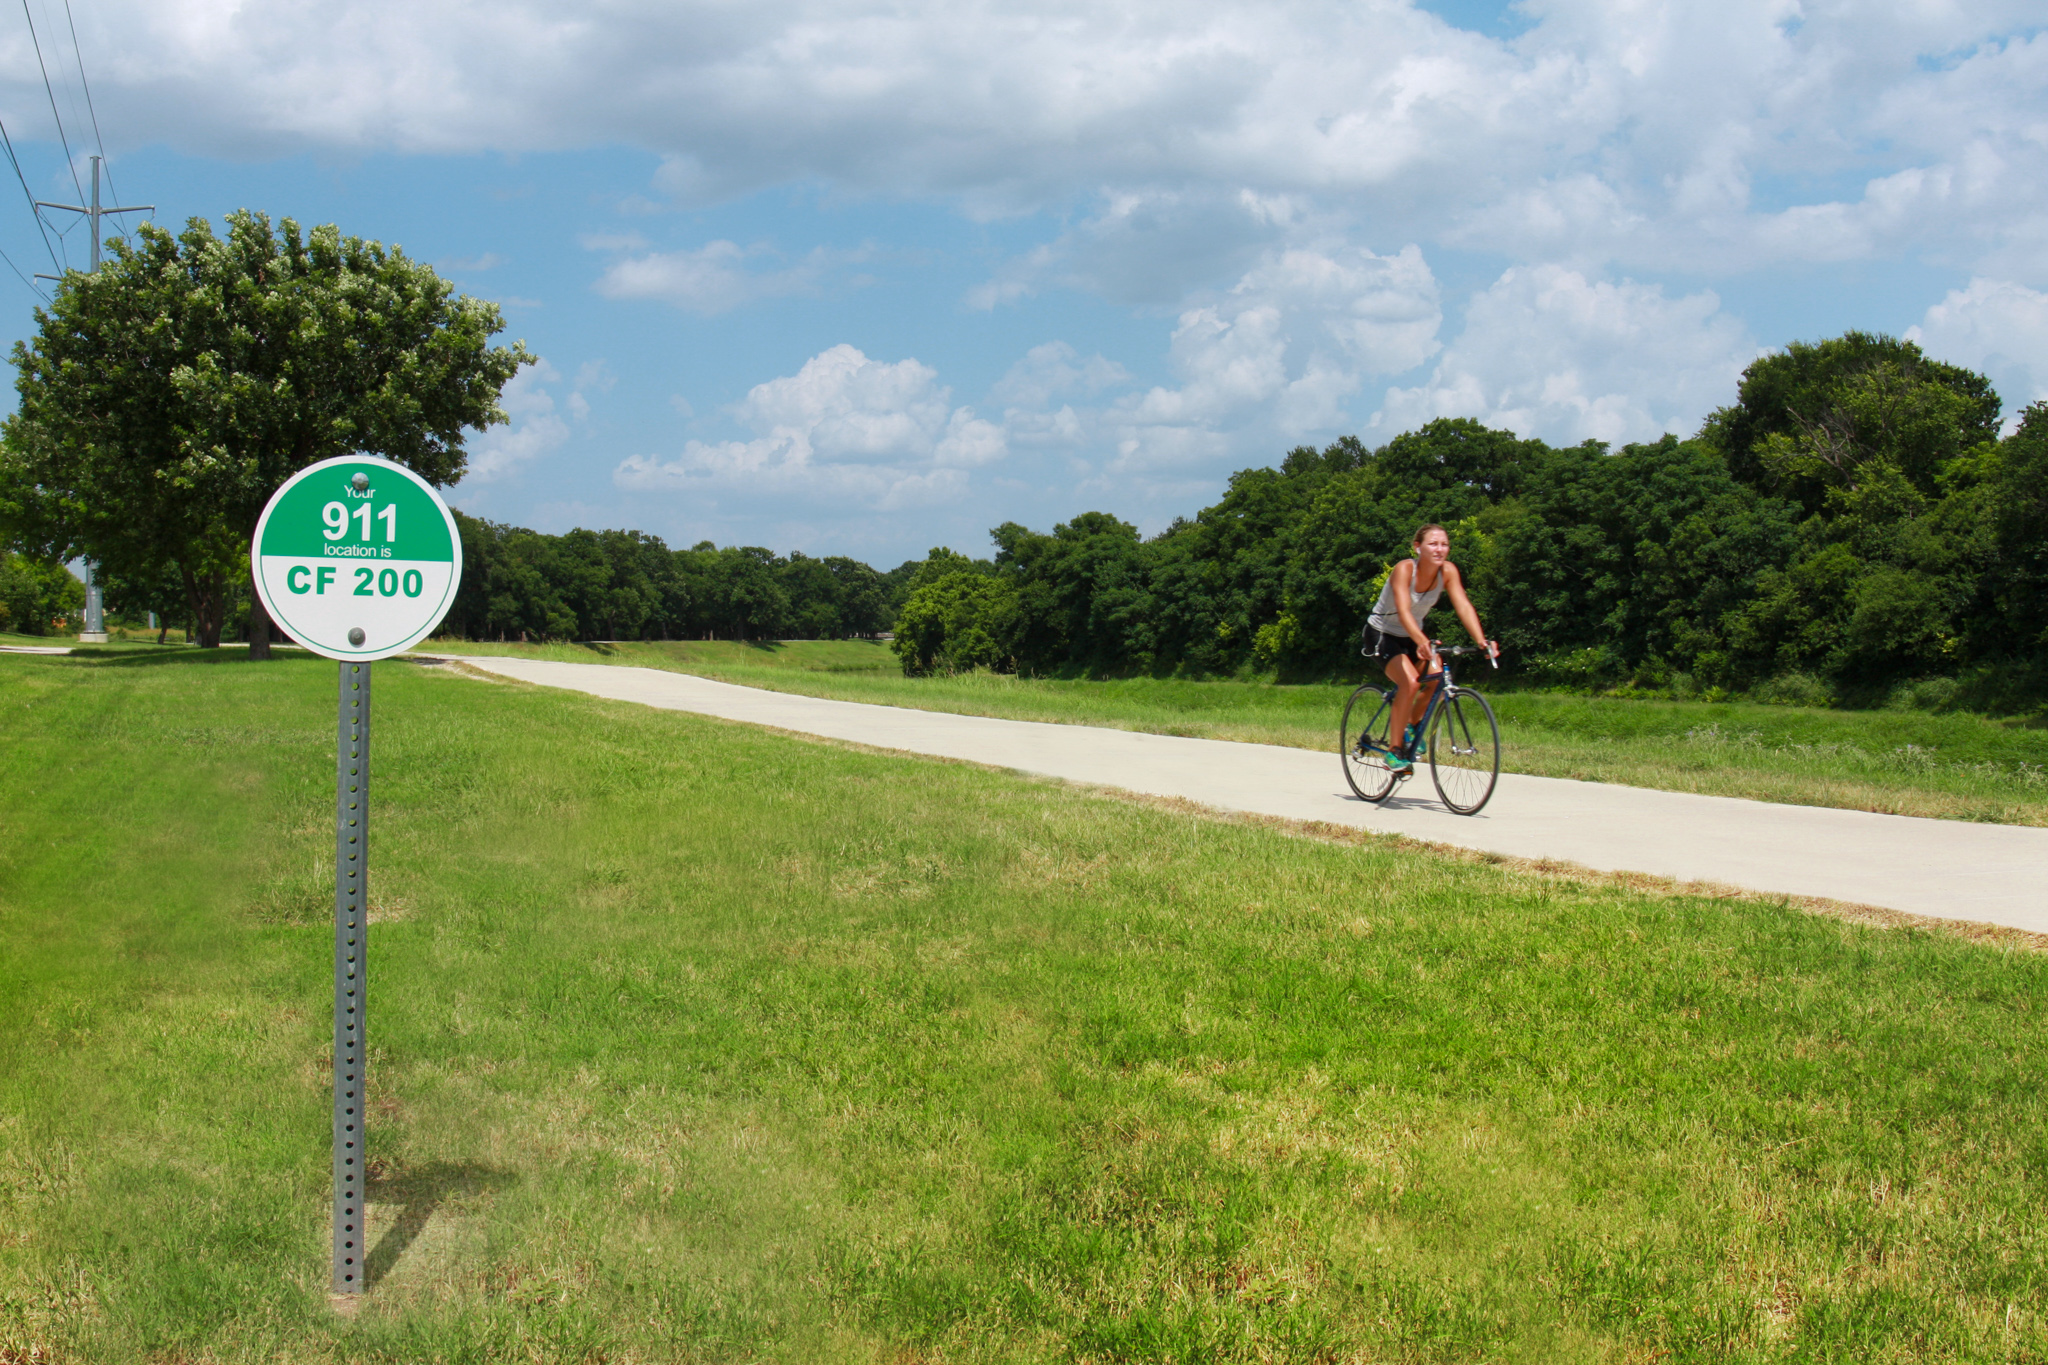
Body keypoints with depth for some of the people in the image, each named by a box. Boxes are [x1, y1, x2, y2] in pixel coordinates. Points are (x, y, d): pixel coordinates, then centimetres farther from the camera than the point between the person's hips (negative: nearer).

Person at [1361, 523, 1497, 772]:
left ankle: (1413, 725, 10)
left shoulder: (1448, 571, -13)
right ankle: (1395, 749, -14)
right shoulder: (1404, 569, -28)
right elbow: (1403, 611, -41)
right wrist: (1422, 642, -57)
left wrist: (1482, 640, -37)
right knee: (1410, 682, -28)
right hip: (1382, 633, -6)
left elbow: (1463, 606, -22)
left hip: (1411, 636, 6)